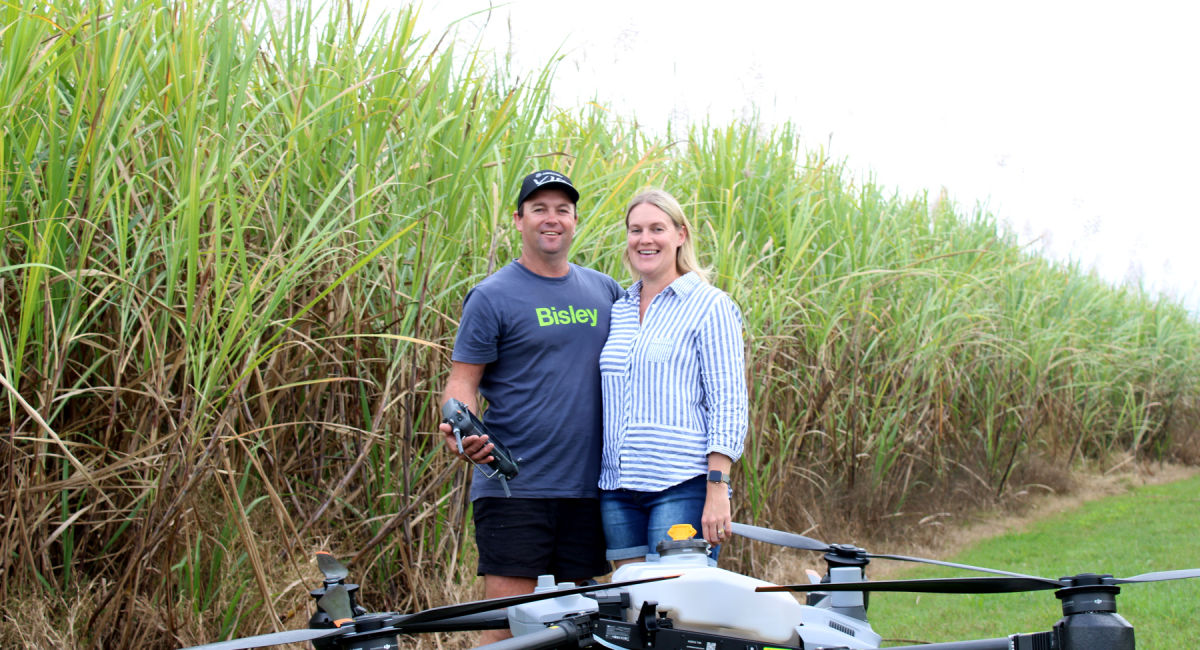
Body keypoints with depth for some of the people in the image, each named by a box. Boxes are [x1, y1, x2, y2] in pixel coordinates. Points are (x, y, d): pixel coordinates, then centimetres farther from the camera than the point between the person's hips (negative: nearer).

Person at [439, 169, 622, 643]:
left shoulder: (605, 292, 13)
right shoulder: (492, 297, -1)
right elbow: (461, 381, -5)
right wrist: (462, 431, -25)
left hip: (588, 489, 5)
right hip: (513, 487, -5)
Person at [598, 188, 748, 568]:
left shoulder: (709, 306, -2)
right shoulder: (617, 312, 15)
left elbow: (728, 404, -7)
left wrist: (717, 489, -14)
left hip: (682, 488, -6)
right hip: (617, 488, 6)